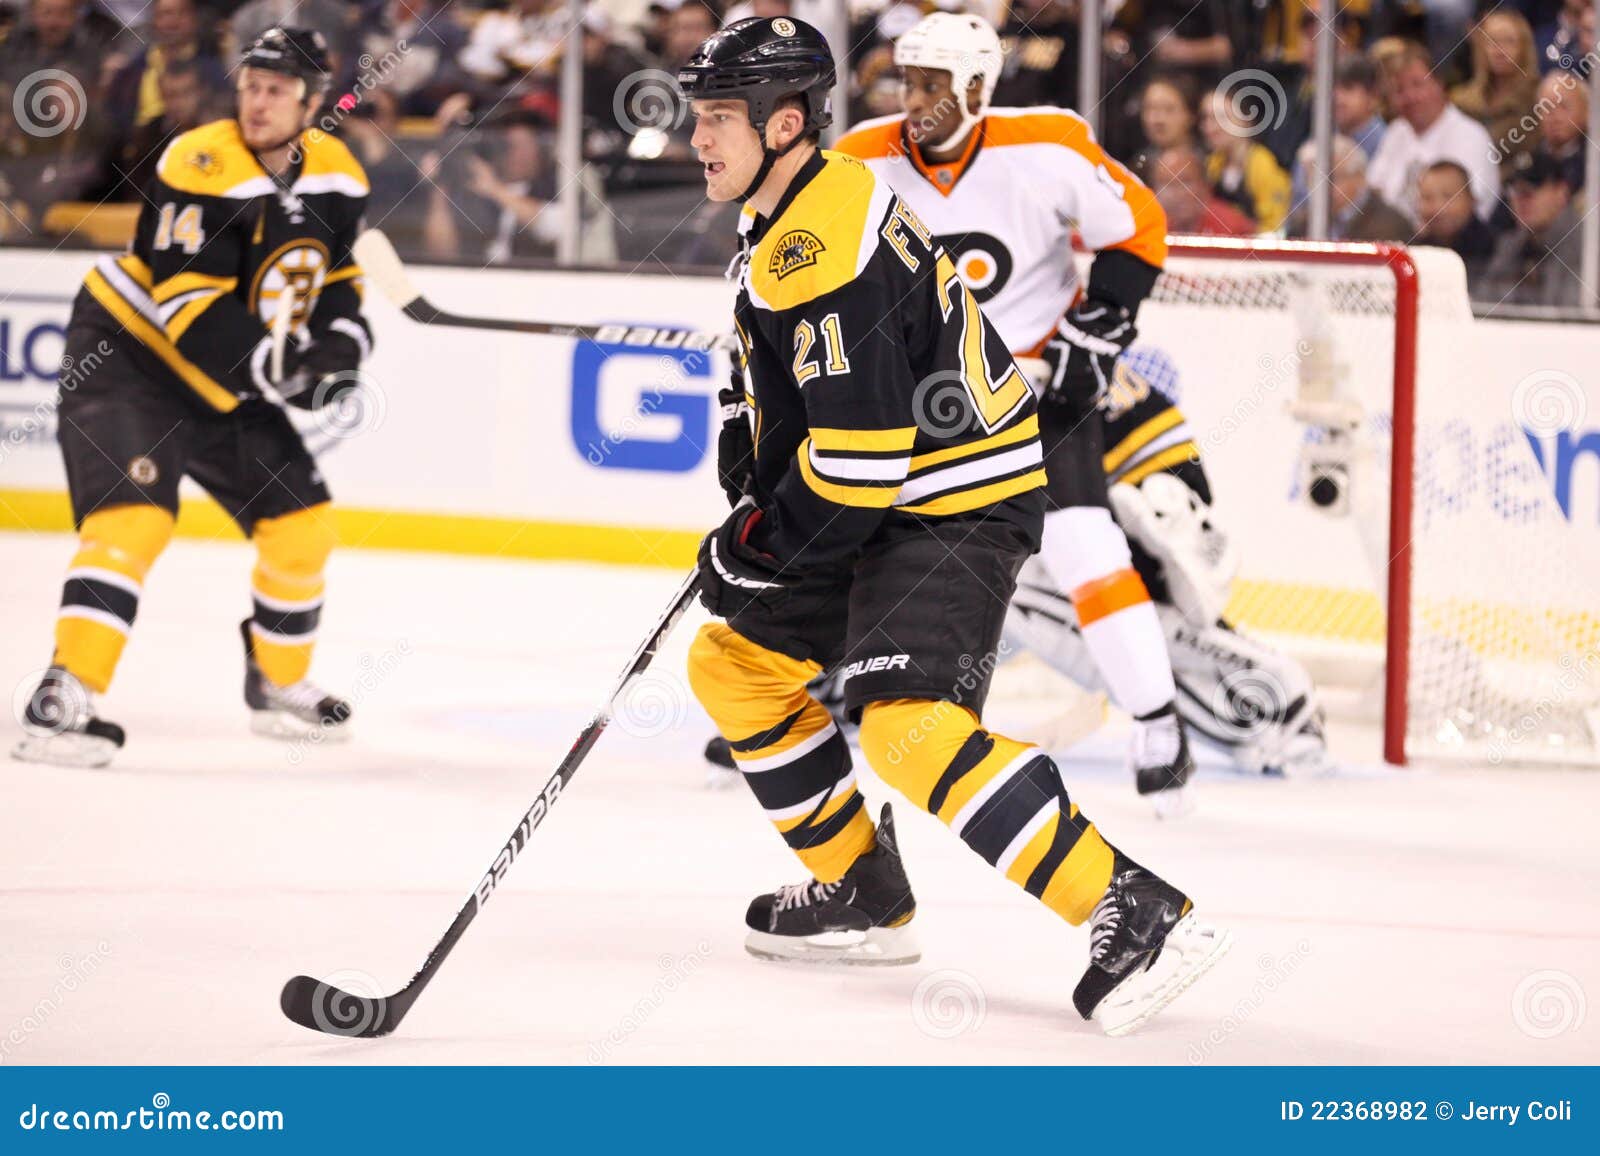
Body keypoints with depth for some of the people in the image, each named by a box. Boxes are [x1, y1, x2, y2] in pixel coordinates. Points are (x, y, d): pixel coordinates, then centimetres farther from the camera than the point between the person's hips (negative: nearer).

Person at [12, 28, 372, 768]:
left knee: (300, 523, 8)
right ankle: (64, 701, -28)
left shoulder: (335, 176, 0)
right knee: (133, 517, -24)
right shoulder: (202, 166, -23)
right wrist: (273, 367, -33)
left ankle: (278, 686, 28)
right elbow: (188, 300, -28)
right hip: (126, 353, -7)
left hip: (225, 382, 7)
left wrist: (340, 345, -5)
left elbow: (335, 277, 14)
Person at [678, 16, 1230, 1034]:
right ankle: (861, 895, 26)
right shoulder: (798, 206, 10)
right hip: (885, 500, 11)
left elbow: (863, 453, -26)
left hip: (953, 502, -11)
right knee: (734, 663, 17)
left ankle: (1138, 918, -30)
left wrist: (760, 548, -15)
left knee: (904, 724, -27)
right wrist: (756, 442, 15)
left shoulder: (820, 253, -24)